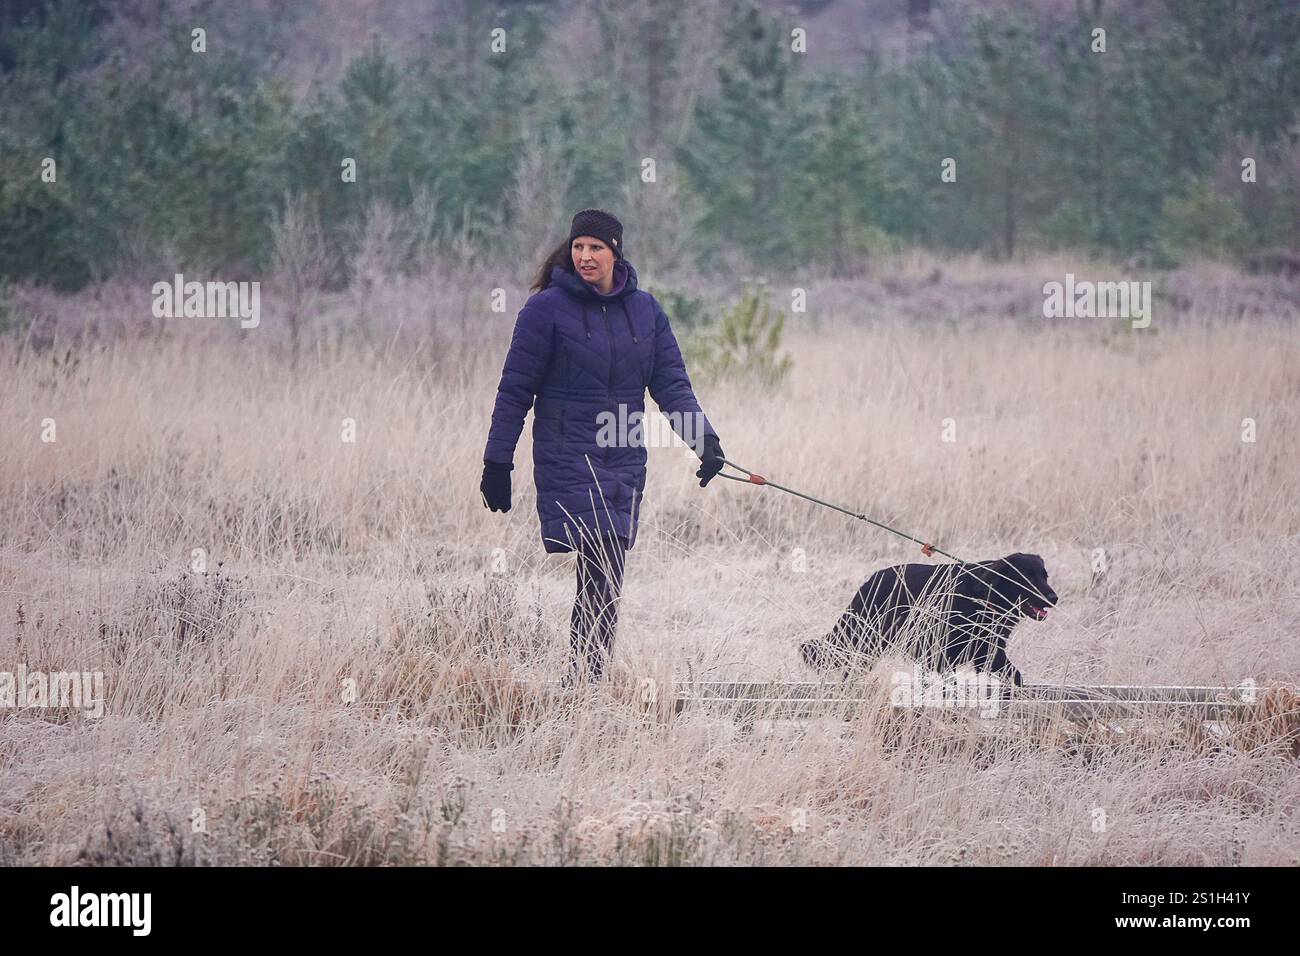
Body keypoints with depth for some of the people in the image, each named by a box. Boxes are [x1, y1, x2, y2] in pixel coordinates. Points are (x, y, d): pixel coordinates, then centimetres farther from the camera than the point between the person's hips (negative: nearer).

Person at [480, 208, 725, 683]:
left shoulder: (645, 310, 9)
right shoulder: (548, 308, -3)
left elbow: (671, 384, 8)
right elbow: (516, 389, -1)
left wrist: (703, 437, -7)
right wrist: (497, 462, -3)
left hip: (624, 462, 5)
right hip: (568, 461, -5)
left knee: (606, 581, 2)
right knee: (601, 575, -16)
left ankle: (586, 683, 7)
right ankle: (582, 680, -15)